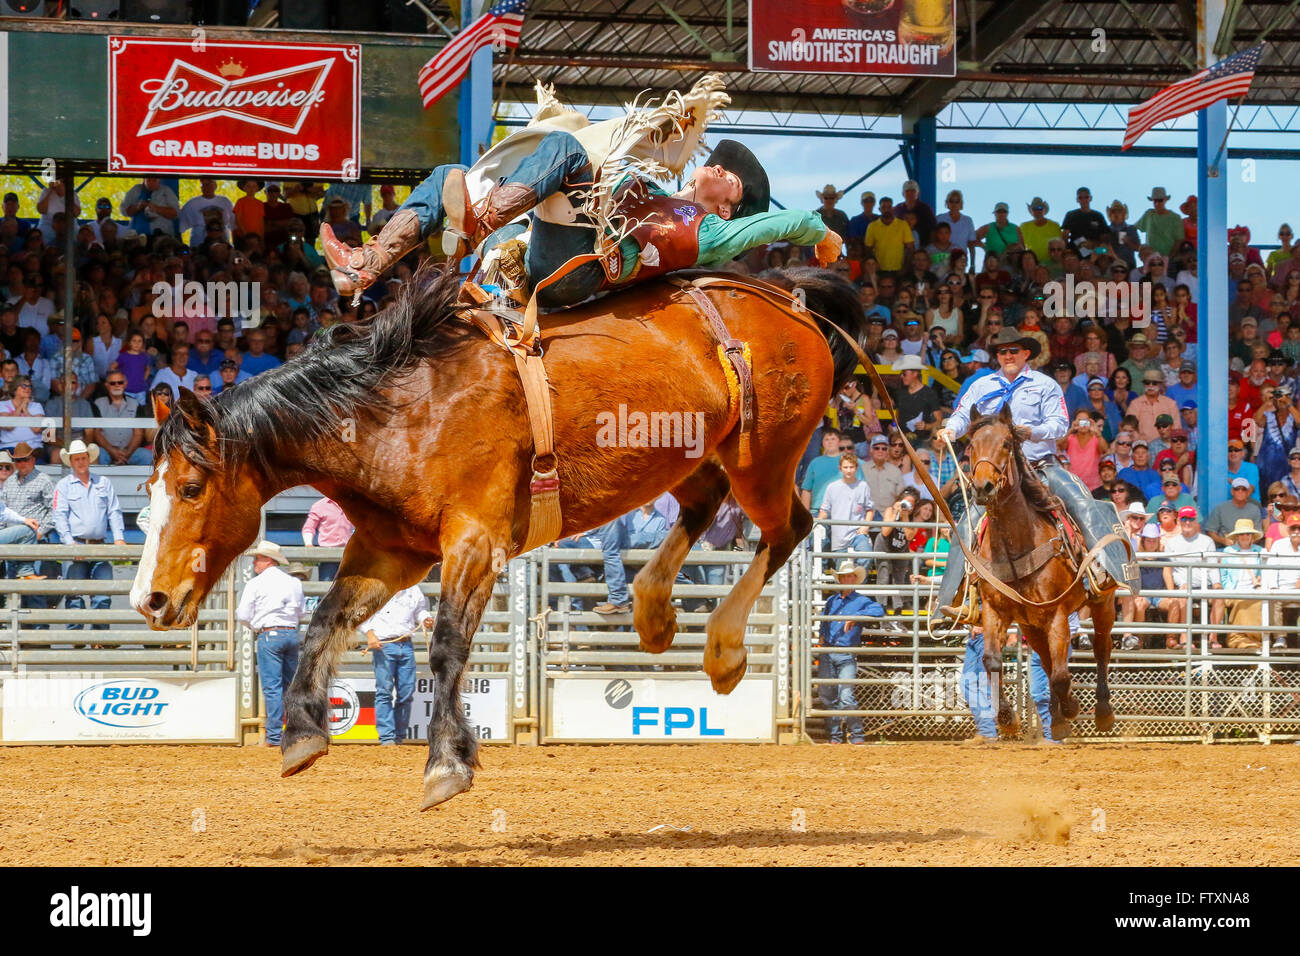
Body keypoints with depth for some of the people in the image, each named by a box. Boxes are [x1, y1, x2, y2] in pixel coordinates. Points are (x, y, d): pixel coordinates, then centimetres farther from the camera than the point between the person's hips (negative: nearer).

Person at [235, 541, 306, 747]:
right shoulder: (294, 583, 10)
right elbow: (302, 612, 16)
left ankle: (274, 736, -10)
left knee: (272, 687, -6)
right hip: (292, 634, 5)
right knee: (290, 686, 14)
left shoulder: (255, 584, -4)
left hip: (269, 636, -5)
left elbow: (243, 615, -4)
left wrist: (256, 627, 15)